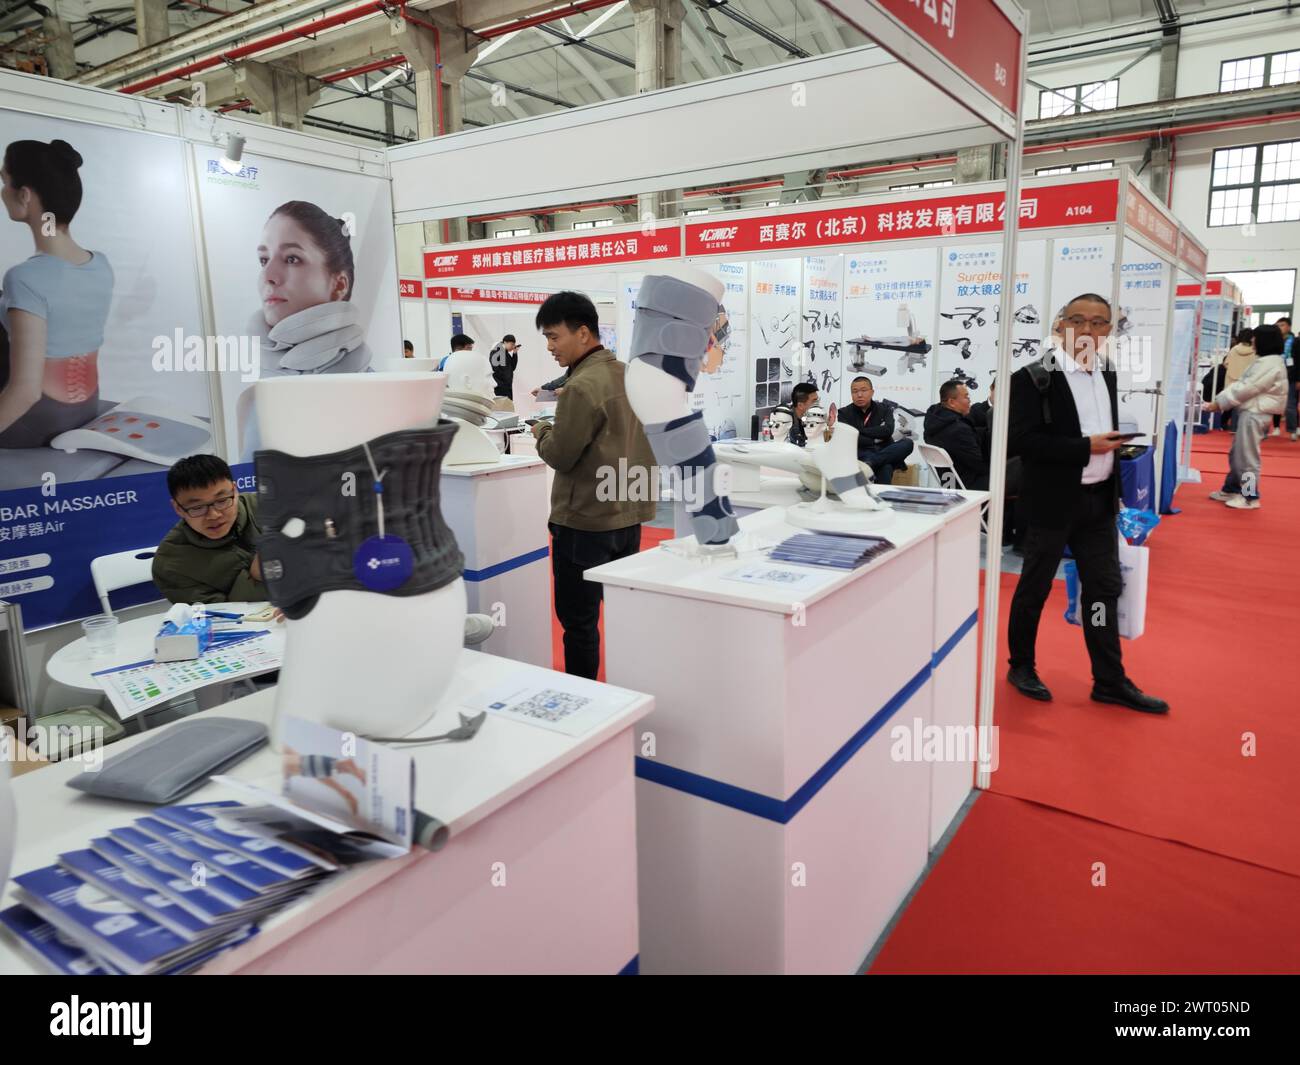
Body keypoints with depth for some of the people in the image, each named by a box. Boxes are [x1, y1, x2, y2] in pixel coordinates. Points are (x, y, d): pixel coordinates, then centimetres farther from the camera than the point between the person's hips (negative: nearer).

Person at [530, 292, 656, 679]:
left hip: (585, 522, -9)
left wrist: (542, 430, 4)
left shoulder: (582, 387, -19)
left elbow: (559, 455, -16)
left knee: (578, 621, 2)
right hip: (628, 515, 9)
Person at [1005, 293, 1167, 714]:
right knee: (1034, 587, 7)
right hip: (1053, 500, -7)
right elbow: (1020, 440, -21)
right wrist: (1086, 448, -22)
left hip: (1098, 499, 7)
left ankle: (1110, 681, 20)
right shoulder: (1033, 378, -14)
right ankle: (1021, 666, 24)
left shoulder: (1107, 375, 10)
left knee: (1104, 587, 10)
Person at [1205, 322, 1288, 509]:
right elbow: (1243, 384, 14)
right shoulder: (1266, 361, 16)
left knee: (1247, 456, -3)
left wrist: (1220, 402, -15)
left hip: (1255, 415, -11)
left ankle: (1250, 497, 6)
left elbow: (1247, 388, -21)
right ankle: (1231, 490, 29)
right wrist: (1221, 400, 3)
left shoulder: (1271, 364, -17)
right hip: (1250, 412, 11)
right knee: (1237, 454, 18)